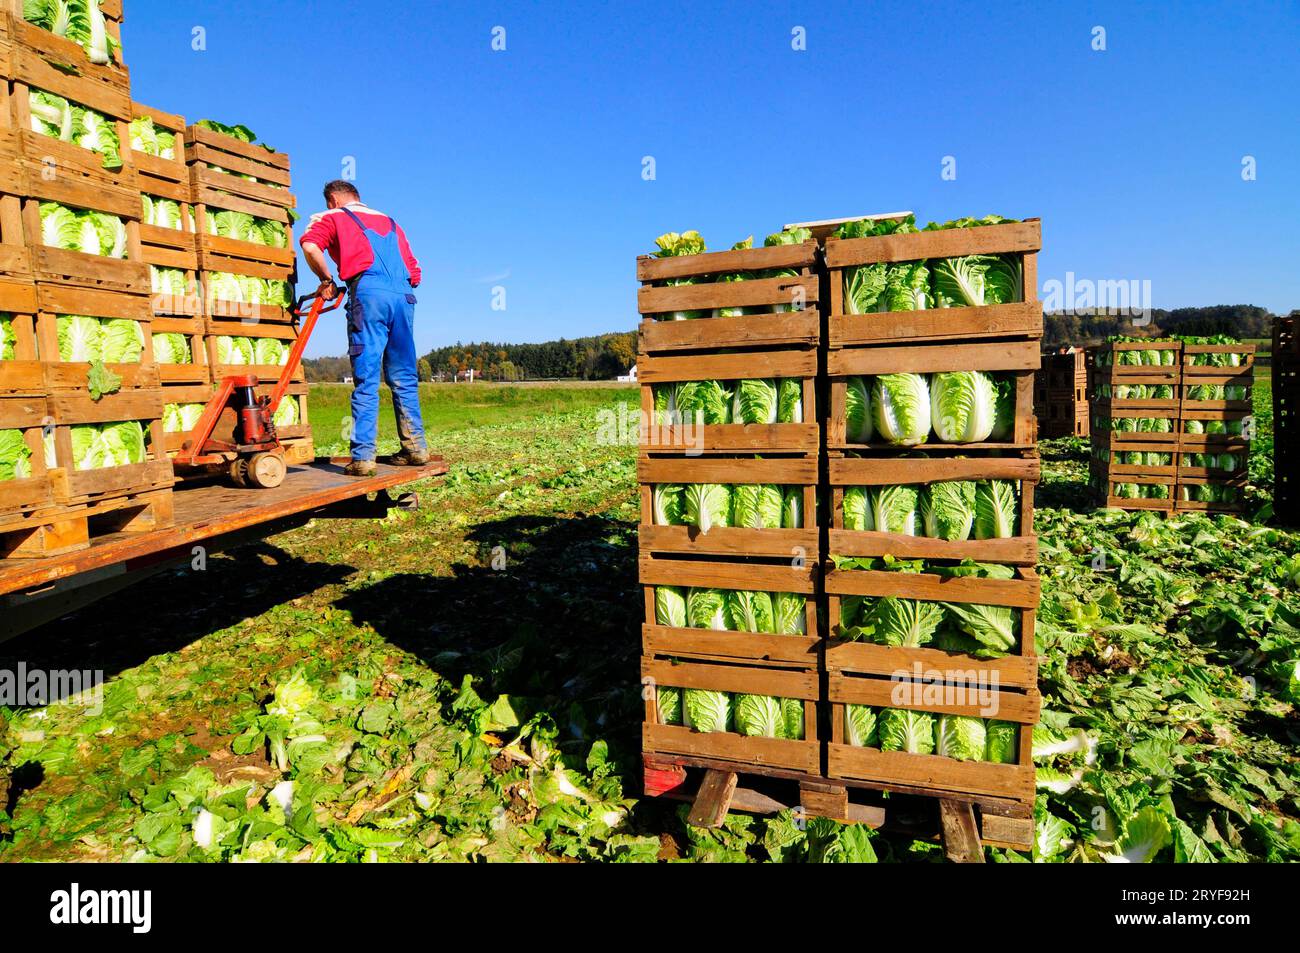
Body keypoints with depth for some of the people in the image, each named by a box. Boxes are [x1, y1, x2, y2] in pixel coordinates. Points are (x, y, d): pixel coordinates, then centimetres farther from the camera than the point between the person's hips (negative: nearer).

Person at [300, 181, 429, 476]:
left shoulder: (334, 217, 17)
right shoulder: (391, 224, 32)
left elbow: (310, 244, -3)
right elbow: (414, 273, 24)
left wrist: (326, 280, 9)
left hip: (369, 294, -4)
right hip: (404, 296, 5)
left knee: (366, 380, -7)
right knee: (404, 379, 11)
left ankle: (363, 457, -10)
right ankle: (415, 448, 12)